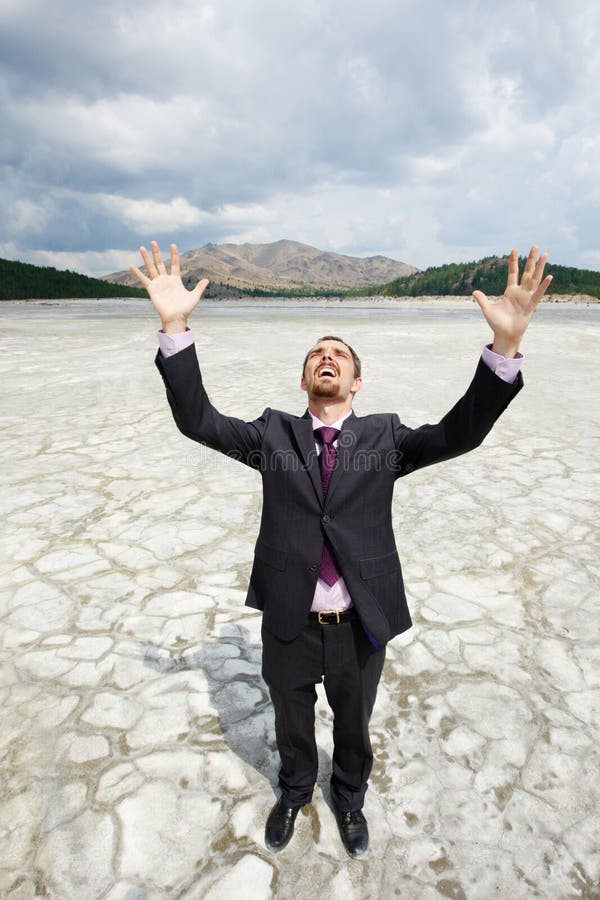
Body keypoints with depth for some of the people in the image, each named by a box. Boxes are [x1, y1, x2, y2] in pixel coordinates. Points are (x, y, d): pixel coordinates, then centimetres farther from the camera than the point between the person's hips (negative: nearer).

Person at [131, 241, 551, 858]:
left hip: (361, 627, 0)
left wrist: (505, 345, -30)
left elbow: (459, 434, -16)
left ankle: (349, 797, 58)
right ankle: (295, 790, 59)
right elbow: (197, 420, -12)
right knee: (292, 722, 26)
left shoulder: (385, 437, -5)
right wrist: (175, 328, -24)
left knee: (353, 725, 26)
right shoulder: (272, 434, -4)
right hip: (289, 626, 1)